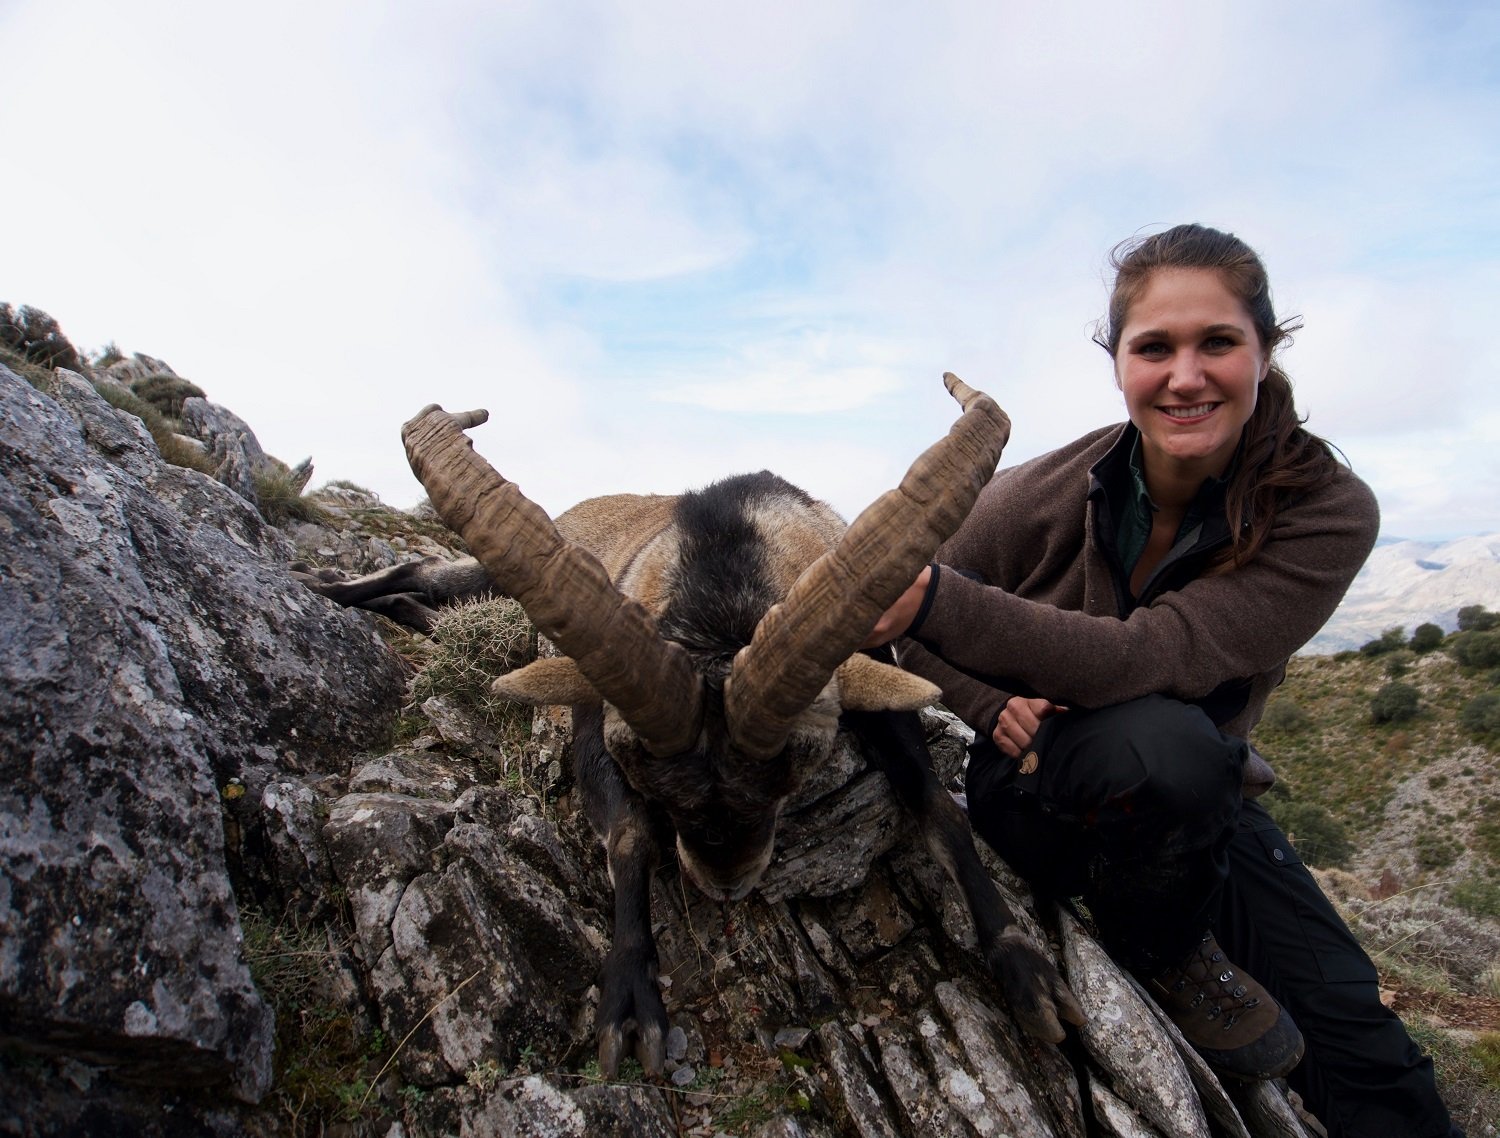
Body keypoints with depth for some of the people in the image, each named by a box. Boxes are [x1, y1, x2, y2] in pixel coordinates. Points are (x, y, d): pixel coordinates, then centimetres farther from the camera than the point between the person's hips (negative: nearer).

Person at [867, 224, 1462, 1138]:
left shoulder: (1330, 513, -18)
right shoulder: (1042, 494, -20)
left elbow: (1148, 657, -33)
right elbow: (914, 637, -5)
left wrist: (932, 598, -44)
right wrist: (993, 706, -24)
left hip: (1195, 806, 2)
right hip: (1043, 791, -1)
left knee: (1371, 1061, -11)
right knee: (1168, 743, -33)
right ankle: (1166, 954, -4)